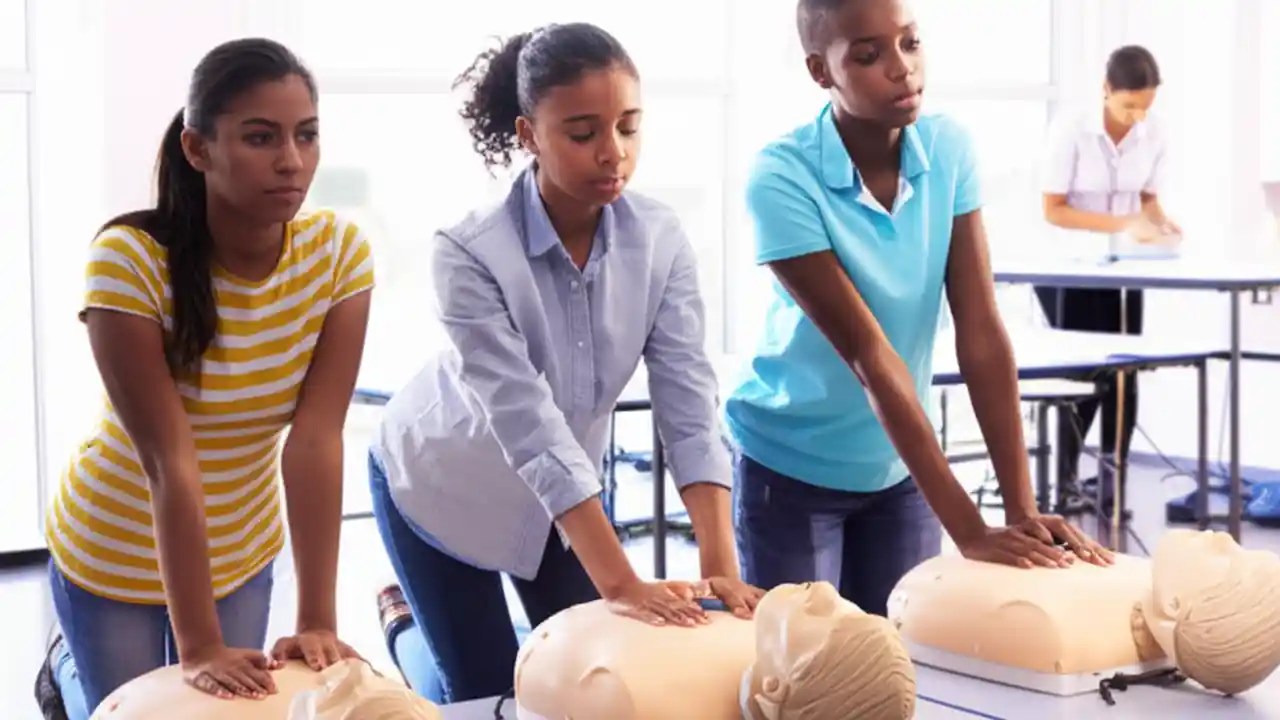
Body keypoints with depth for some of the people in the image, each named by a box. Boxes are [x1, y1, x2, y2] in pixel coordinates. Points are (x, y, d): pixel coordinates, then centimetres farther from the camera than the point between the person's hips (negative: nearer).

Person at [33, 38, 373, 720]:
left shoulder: (339, 253, -20)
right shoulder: (129, 260, -30)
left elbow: (316, 440, -23)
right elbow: (170, 460, -32)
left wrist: (317, 622, -27)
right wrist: (199, 646, -32)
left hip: (241, 550, 3)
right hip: (118, 551, -3)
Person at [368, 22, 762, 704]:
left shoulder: (660, 239, -20)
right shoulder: (470, 253, -34)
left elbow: (689, 404, -24)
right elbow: (529, 425, -39)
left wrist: (720, 566, -35)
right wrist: (620, 584, -44)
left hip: (563, 491, 4)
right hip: (442, 485, -4)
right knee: (488, 696, 3)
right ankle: (406, 622, 34)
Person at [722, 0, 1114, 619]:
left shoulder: (948, 150, -9)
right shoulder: (782, 179, -23)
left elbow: (981, 331, -13)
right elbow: (868, 354, -27)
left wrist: (1022, 507, -19)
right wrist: (968, 530, -29)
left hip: (898, 466, 4)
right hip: (792, 470, -4)